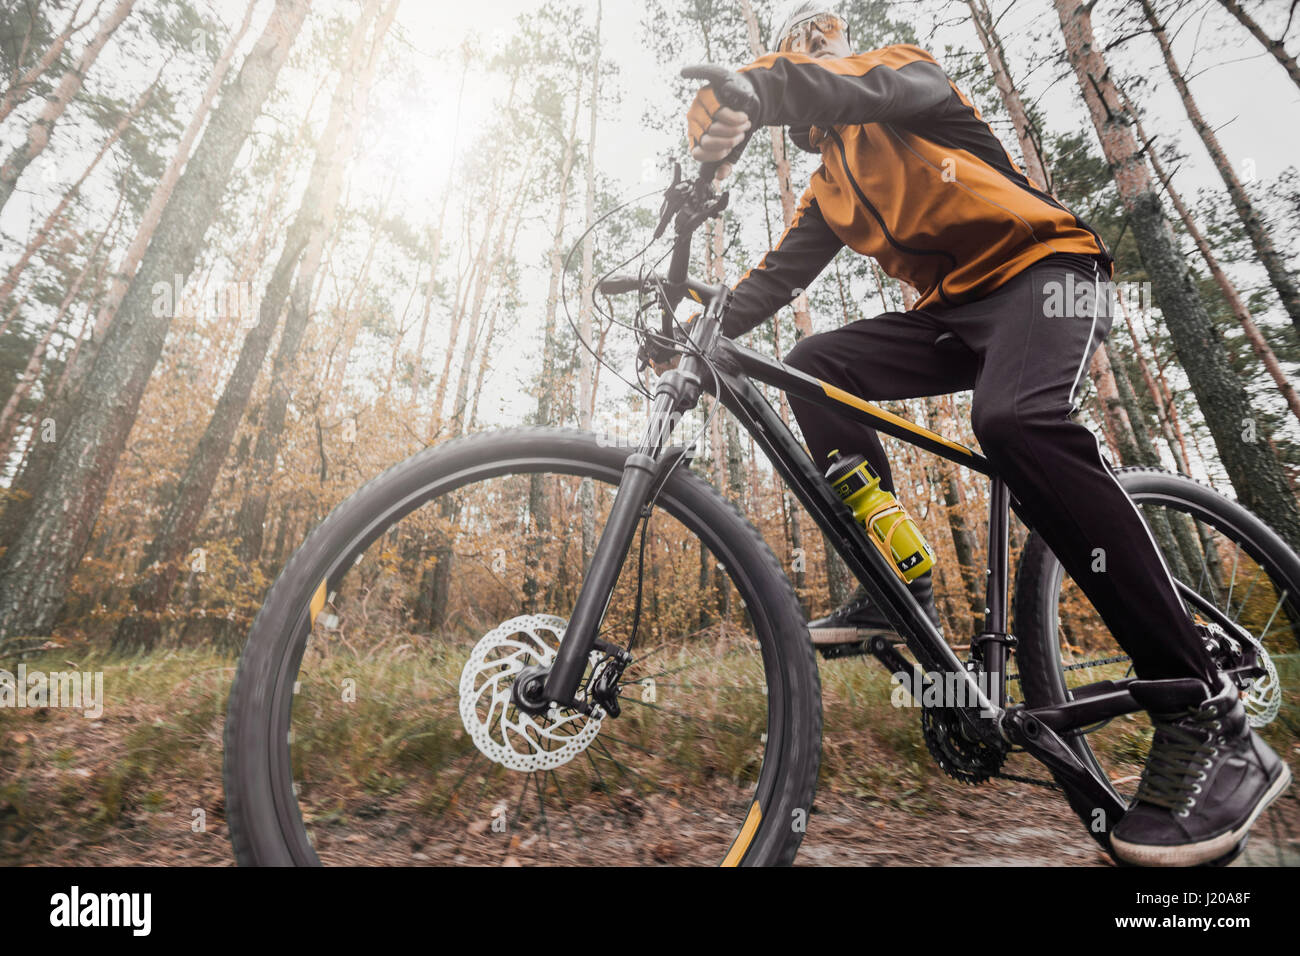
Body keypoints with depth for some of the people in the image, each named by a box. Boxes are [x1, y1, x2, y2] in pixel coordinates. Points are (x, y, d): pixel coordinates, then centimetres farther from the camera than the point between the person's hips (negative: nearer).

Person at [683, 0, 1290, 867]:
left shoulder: (911, 69, 10)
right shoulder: (830, 191, 26)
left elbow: (879, 84, -16)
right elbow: (780, 275, 15)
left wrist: (748, 95, -29)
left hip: (1043, 266, -6)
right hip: (955, 309, 6)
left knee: (1015, 418, -36)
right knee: (815, 367, -13)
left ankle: (1210, 720, -27)